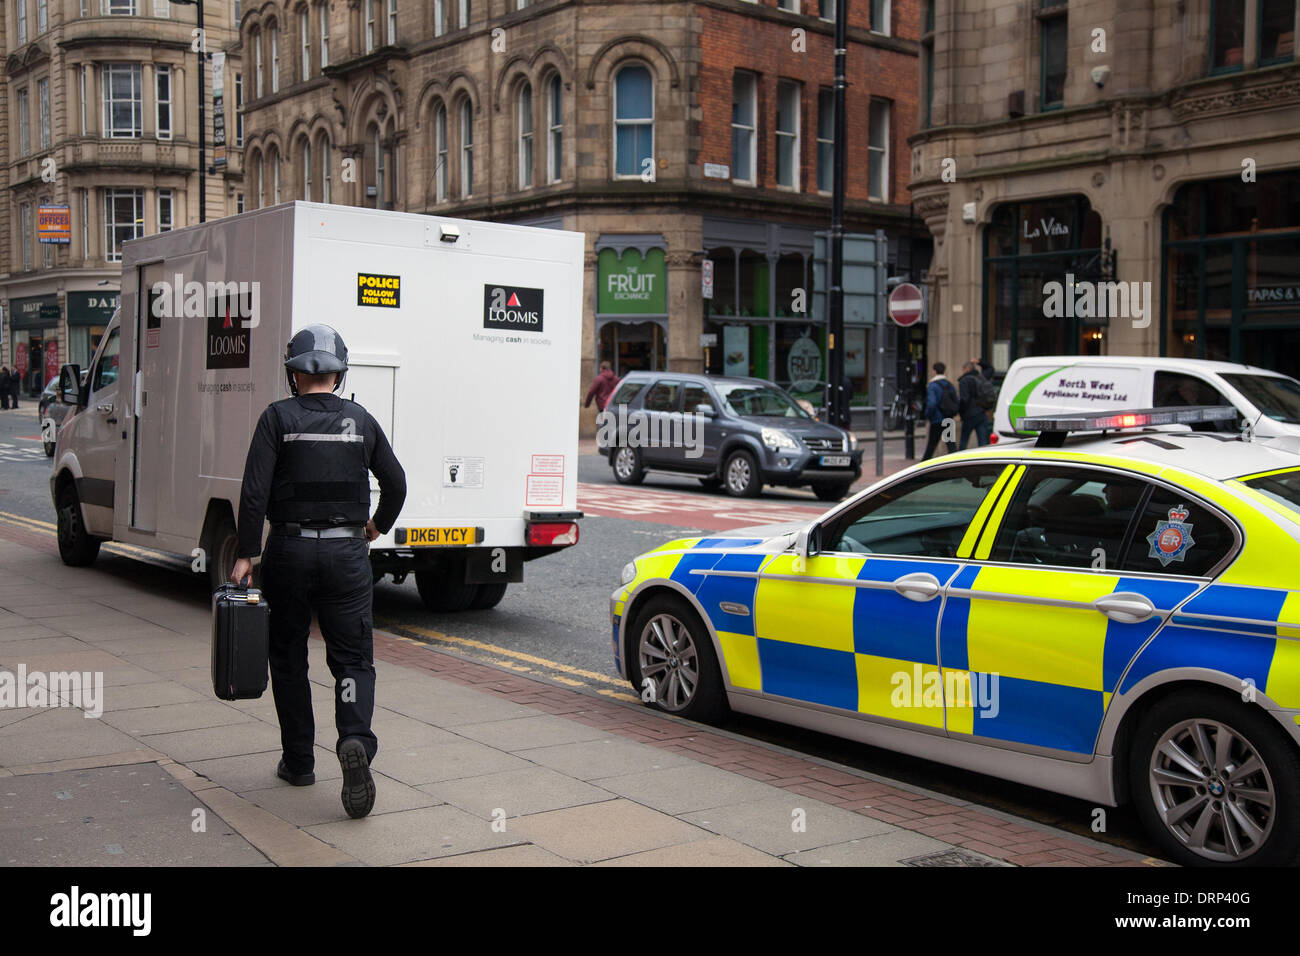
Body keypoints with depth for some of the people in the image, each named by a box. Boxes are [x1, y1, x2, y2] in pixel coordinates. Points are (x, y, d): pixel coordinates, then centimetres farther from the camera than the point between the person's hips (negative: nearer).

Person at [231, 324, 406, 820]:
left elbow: (255, 490, -11)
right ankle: (355, 741, -22)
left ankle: (298, 761, 21)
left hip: (289, 550, -1)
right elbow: (396, 483, 9)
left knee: (289, 658, 14)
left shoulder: (279, 417, -3)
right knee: (353, 658, 4)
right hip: (347, 553, 1)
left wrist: (246, 554, -8)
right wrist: (378, 525, 26)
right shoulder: (360, 420, 5)